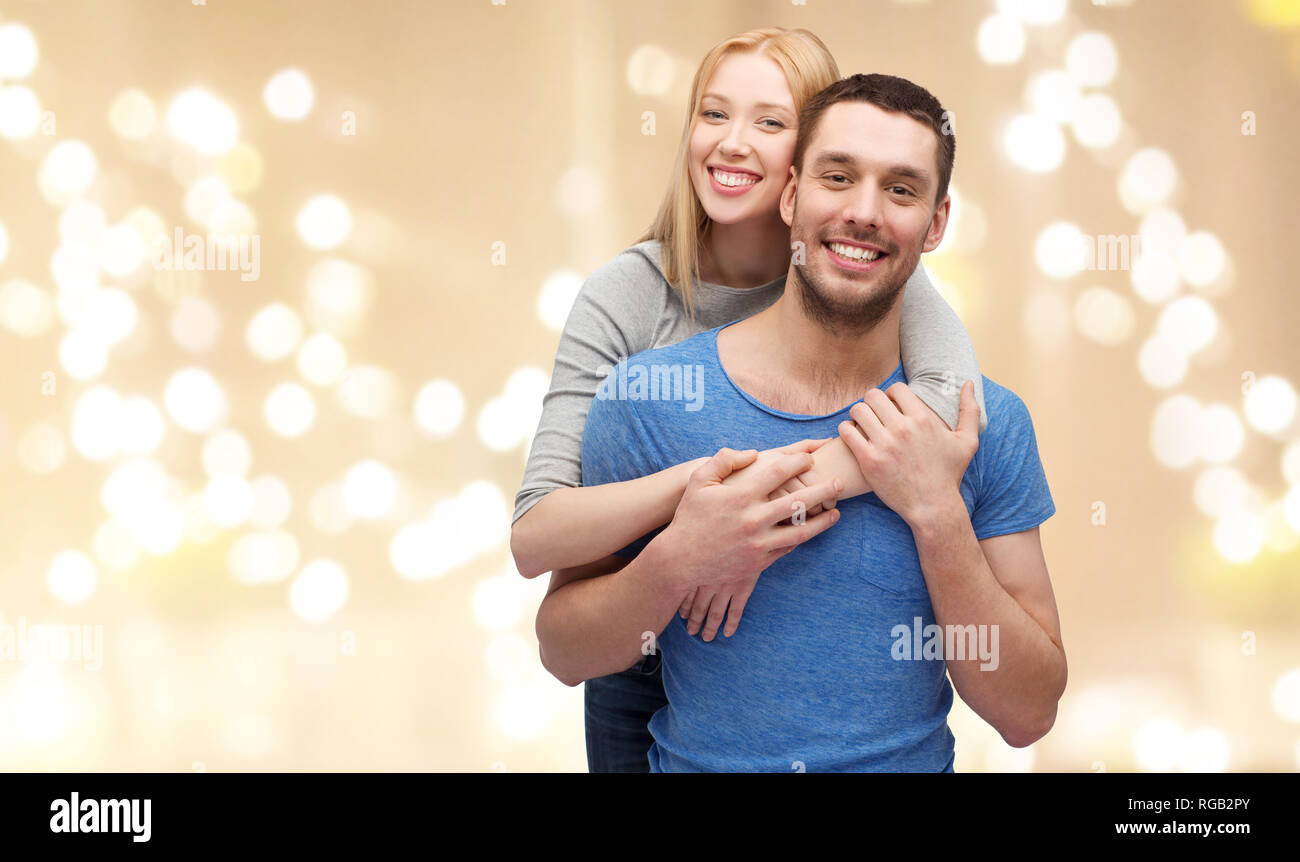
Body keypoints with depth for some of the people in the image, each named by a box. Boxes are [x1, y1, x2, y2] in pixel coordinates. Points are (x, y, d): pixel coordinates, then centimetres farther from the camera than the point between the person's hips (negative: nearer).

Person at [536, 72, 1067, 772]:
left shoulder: (985, 422, -4)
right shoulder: (647, 396, -7)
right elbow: (563, 652, -2)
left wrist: (937, 514, -17)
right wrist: (675, 563, -19)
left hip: (914, 763, 0)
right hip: (696, 764, 1)